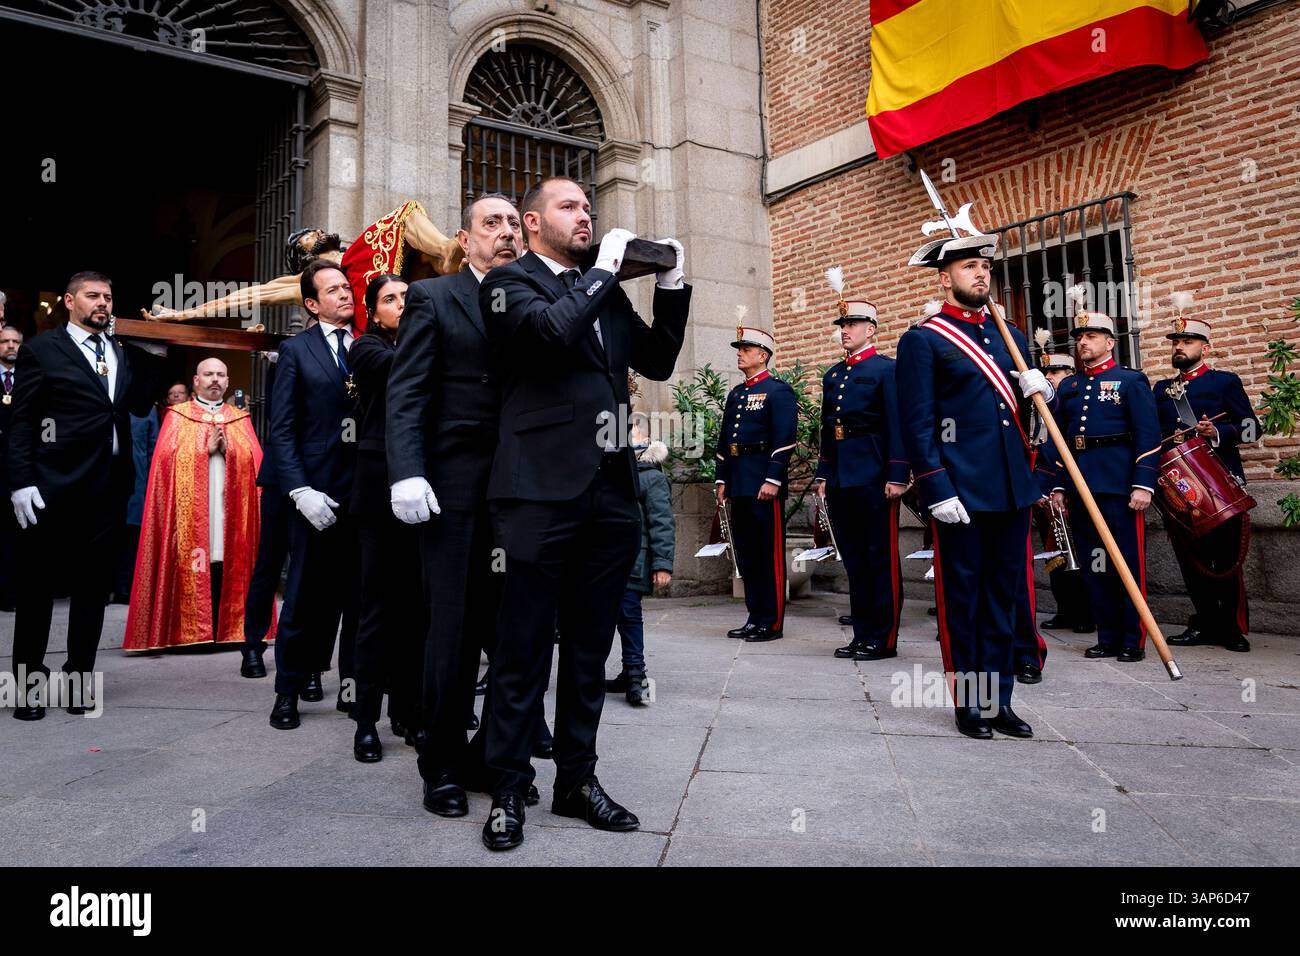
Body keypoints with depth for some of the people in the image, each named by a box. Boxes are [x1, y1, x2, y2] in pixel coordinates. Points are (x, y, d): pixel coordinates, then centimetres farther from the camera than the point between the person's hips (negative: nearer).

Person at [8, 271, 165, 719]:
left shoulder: (123, 352, 13)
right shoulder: (41, 350, 0)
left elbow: (139, 404, 11)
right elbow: (21, 421, -4)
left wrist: (154, 356, 3)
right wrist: (21, 482, -12)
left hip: (109, 487, 5)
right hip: (54, 489, -4)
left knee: (94, 585, 11)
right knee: (37, 585, 6)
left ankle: (79, 676, 22)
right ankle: (29, 682, 17)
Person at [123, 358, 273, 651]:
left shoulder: (240, 418, 16)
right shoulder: (178, 415, 10)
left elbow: (255, 461, 4)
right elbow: (167, 457, -3)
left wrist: (229, 449, -11)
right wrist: (206, 449, -9)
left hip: (230, 509, 2)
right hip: (189, 510, -2)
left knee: (228, 570, -3)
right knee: (193, 569, -7)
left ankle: (227, 631, 2)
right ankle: (189, 633, -2)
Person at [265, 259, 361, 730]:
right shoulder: (296, 351, 3)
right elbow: (281, 430, -1)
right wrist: (301, 491, -11)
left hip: (363, 490, 2)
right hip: (318, 491, -2)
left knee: (351, 592, 8)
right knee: (305, 594, 4)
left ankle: (314, 669, 24)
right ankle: (289, 689, 17)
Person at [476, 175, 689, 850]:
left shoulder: (606, 290, 20)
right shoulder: (510, 281, 2)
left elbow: (658, 362, 20)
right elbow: (551, 330, -18)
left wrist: (671, 284, 11)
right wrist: (605, 269, -6)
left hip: (610, 491, 6)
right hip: (543, 490, -6)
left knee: (590, 648, 12)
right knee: (524, 649, 1)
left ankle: (577, 778, 24)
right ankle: (509, 789, 14)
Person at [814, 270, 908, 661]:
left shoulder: (886, 369, -2)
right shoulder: (832, 375, 18)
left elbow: (897, 425, -9)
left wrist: (897, 476, -15)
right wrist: (823, 475, 14)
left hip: (873, 476, -7)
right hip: (840, 478, 7)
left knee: (881, 558, -1)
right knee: (853, 558, 10)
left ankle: (884, 639, 6)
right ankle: (862, 634, 18)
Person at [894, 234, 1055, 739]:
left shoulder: (1011, 336, 17)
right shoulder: (923, 339, -3)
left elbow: (1026, 413, 23)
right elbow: (917, 422, -10)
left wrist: (1039, 392, -1)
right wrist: (937, 490, -16)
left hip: (1013, 488, 6)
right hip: (961, 490, -6)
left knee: (1004, 597, 11)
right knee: (962, 598, 3)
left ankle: (998, 699, 22)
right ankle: (968, 704, 14)